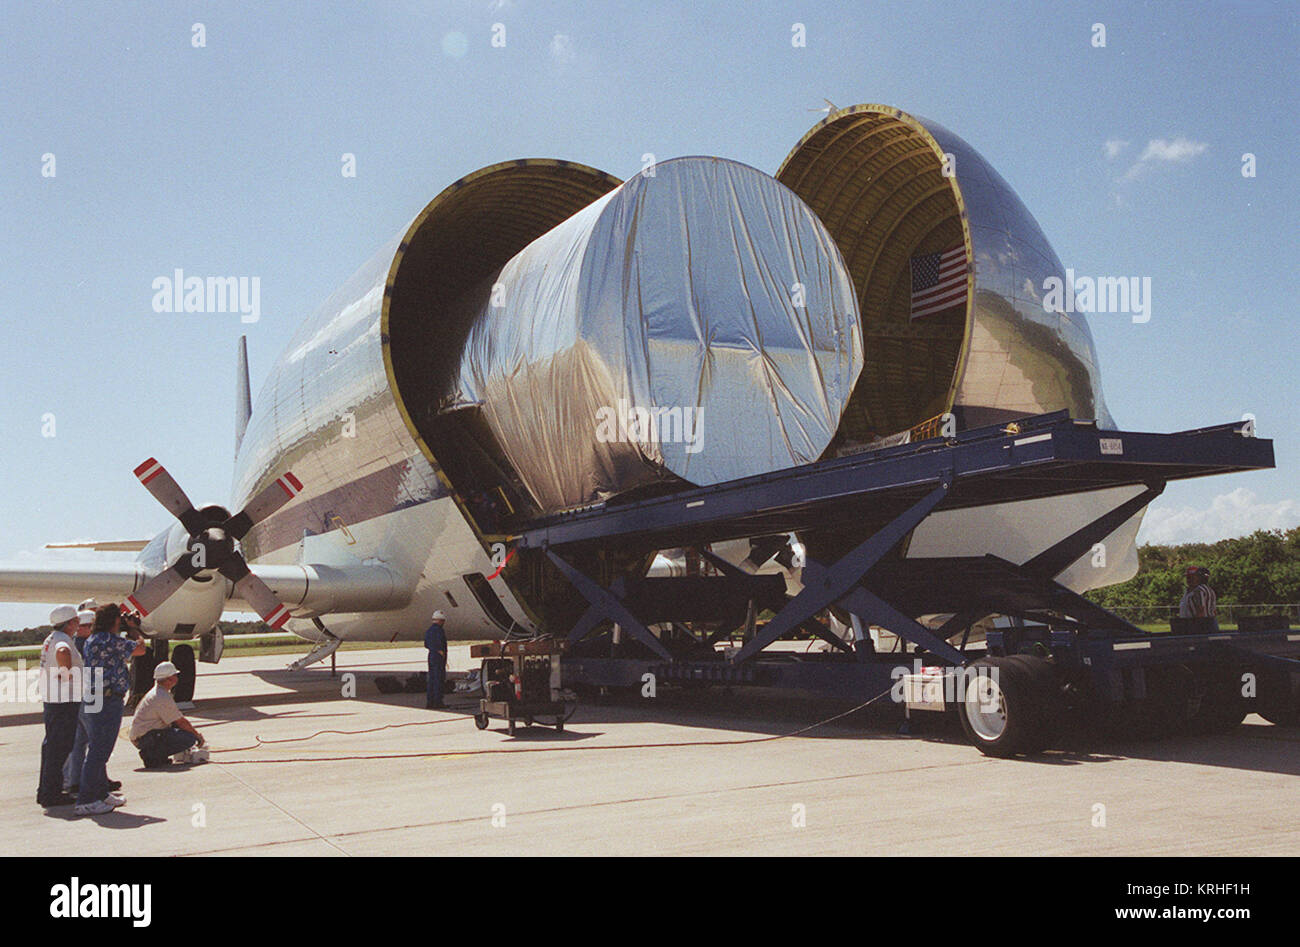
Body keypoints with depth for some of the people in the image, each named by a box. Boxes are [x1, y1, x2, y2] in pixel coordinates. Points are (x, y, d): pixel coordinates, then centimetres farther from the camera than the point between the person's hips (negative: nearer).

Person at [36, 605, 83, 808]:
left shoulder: (50, 639, 16)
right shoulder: (62, 640, -16)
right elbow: (62, 652, -40)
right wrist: (66, 673, -27)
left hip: (50, 700, 10)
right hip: (65, 702, -10)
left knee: (51, 745, 16)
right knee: (60, 747, -6)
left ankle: (45, 791, 23)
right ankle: (51, 793, -3)